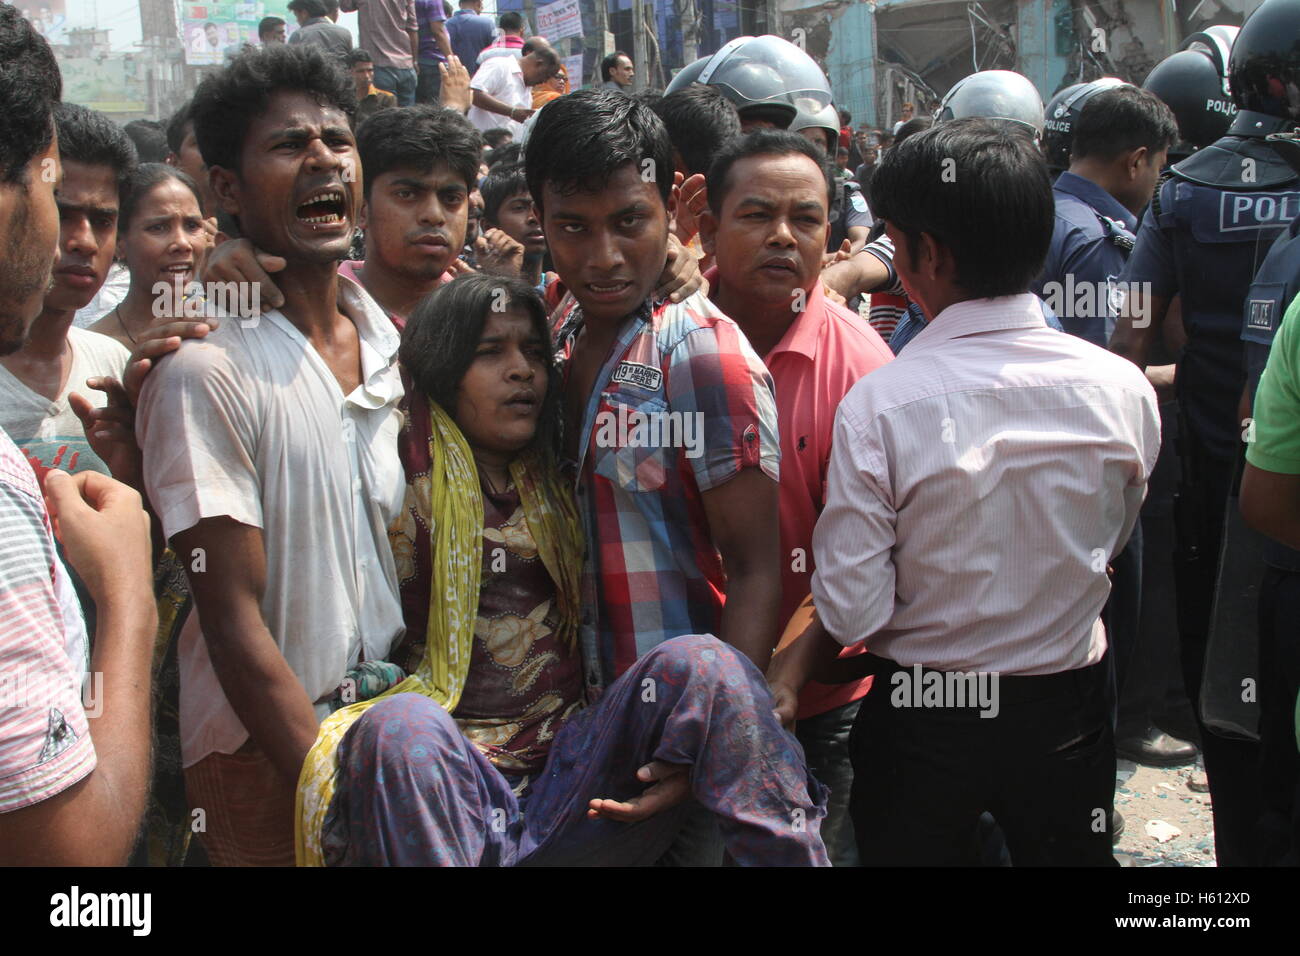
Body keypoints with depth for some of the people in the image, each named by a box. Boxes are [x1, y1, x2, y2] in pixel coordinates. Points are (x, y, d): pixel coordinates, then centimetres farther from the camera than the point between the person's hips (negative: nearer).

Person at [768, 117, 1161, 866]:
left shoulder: (877, 405, -23)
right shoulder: (1124, 389, -13)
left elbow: (852, 613, -19)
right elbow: (1108, 546, 5)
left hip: (921, 719, -2)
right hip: (1069, 714, 3)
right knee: (1066, 854, 24)